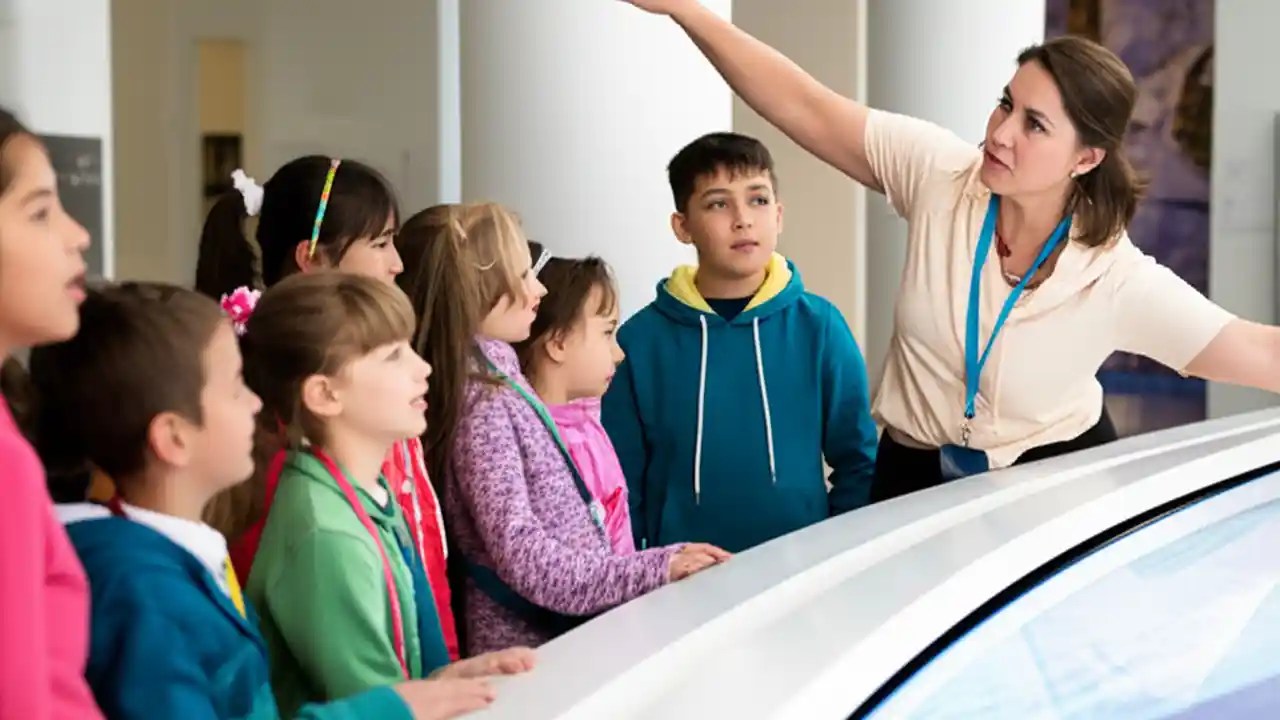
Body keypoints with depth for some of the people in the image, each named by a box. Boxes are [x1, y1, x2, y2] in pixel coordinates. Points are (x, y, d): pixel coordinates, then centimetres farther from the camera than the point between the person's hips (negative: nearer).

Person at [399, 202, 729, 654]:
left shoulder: (502, 383, 11)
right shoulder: (482, 406, -14)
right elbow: (523, 559, -19)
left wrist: (662, 563, 15)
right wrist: (654, 570, -18)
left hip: (564, 631, 8)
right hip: (526, 646, -8)